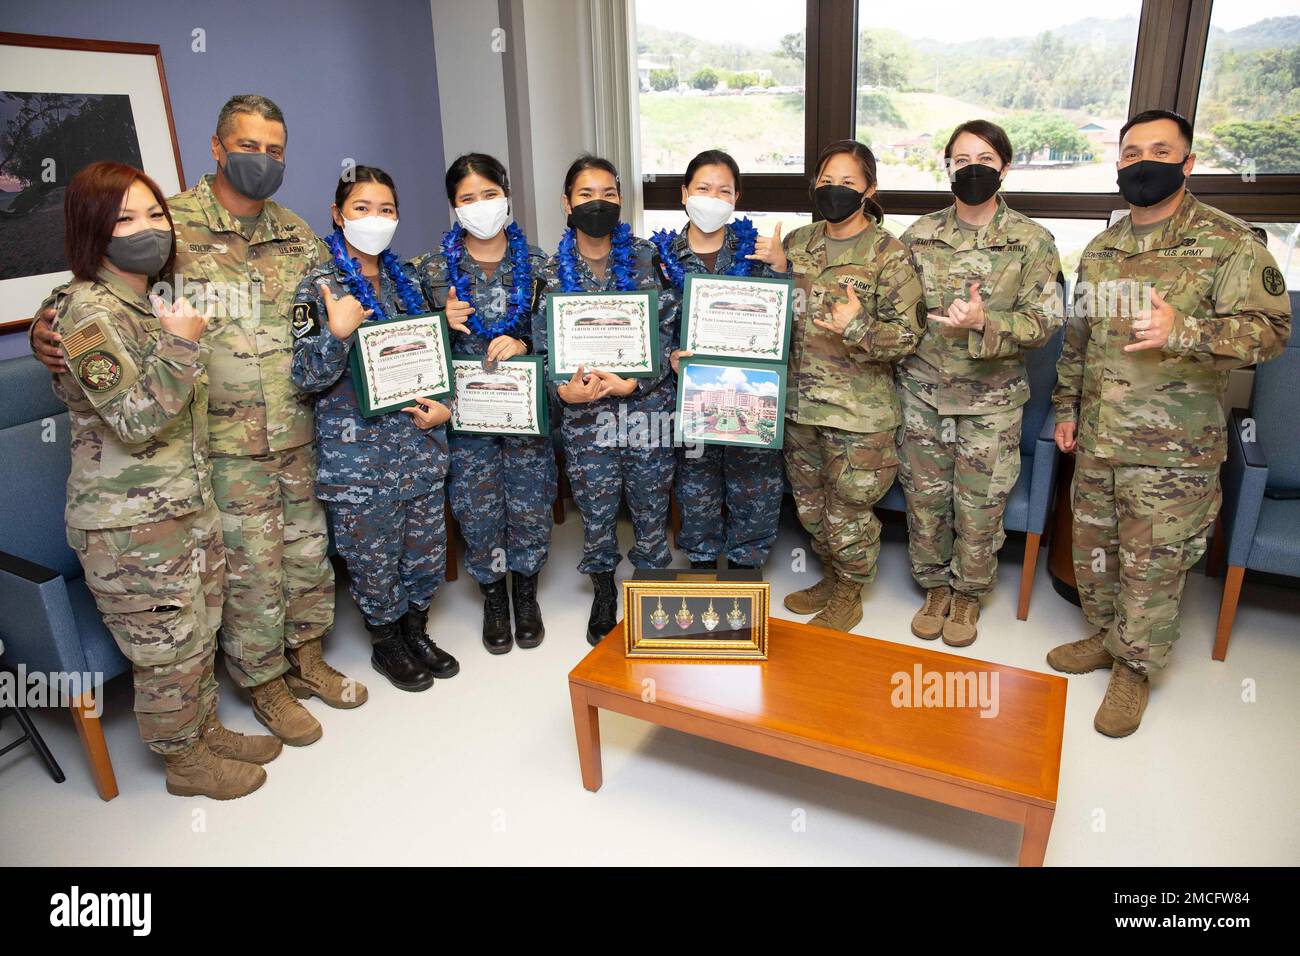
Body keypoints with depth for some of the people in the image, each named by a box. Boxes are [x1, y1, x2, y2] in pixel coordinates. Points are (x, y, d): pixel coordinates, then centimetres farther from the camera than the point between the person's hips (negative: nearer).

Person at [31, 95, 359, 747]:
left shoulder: (297, 236, 9)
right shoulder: (171, 225, -6)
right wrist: (47, 331, -18)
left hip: (299, 434, 5)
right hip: (227, 442, -5)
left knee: (308, 550, 16)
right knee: (250, 567, 5)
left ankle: (305, 657, 37)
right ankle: (264, 682, 26)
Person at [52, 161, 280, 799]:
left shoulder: (153, 300, 11)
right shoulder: (86, 311, -18)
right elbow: (135, 423, -23)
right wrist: (180, 344, -23)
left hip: (187, 501, 9)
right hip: (129, 523, -8)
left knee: (201, 631, 20)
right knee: (169, 645, 6)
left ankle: (205, 729, 40)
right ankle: (185, 761, 27)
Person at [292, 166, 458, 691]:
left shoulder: (404, 280, 9)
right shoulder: (318, 287, -7)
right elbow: (306, 376, -12)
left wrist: (445, 405, 1)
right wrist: (337, 332, -30)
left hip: (420, 444, 5)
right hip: (358, 453, -5)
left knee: (427, 546, 13)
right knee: (374, 555, 8)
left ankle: (415, 630, 36)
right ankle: (385, 643, 30)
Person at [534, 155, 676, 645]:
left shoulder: (648, 259, -1)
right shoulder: (551, 271, 2)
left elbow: (669, 333, -6)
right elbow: (543, 345, 1)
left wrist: (631, 382, -18)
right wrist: (564, 388, -18)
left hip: (648, 407, 0)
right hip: (584, 414, 1)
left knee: (651, 507, 11)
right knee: (597, 512, 12)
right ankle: (604, 595, 35)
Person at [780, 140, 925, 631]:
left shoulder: (888, 254, -8)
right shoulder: (796, 244, 8)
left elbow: (906, 333, -13)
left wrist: (858, 328, -28)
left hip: (858, 410, -5)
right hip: (800, 401, 6)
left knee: (847, 509, 5)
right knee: (809, 504, 18)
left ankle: (849, 596, 27)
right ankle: (830, 578, 40)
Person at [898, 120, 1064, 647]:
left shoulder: (1032, 241, -3)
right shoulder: (919, 234, 4)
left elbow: (1045, 318, -7)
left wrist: (985, 322, -24)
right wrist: (898, 372, 5)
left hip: (992, 398, -2)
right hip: (923, 391, 2)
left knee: (980, 504, 5)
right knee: (924, 497, 9)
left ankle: (969, 593, 27)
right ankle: (935, 585, 29)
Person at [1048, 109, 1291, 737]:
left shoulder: (1228, 243, -8)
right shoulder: (1100, 249, 11)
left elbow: (1270, 327, -14)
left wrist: (1183, 331, -30)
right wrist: (1066, 407, 16)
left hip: (1172, 450, -5)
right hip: (1096, 440, 6)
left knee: (1153, 564, 3)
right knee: (1093, 546, 16)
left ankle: (1135, 666, 22)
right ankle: (1104, 635, 37)